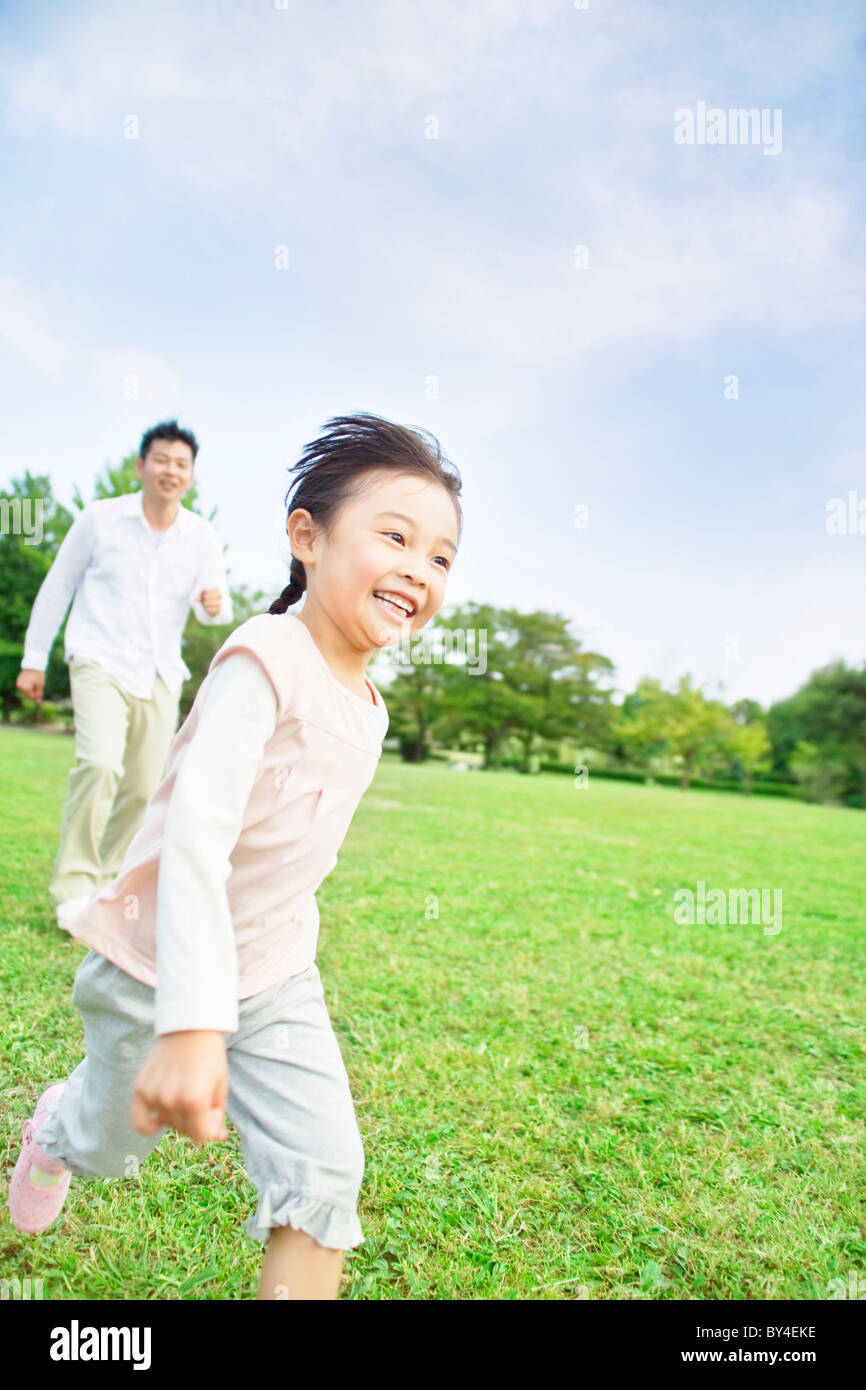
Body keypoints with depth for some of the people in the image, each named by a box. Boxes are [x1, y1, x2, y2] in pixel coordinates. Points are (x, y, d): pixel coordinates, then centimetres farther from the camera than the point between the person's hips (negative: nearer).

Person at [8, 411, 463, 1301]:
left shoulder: (365, 707, -1)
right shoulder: (264, 662, -27)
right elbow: (196, 835, -37)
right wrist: (192, 1024, -43)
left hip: (276, 976, 5)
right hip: (159, 968, -5)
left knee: (324, 1170, -5)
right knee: (110, 1140, 22)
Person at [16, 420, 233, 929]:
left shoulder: (203, 537, 3)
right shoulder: (100, 518, -2)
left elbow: (216, 605, 1)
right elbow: (57, 587, 5)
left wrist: (216, 605, -24)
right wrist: (34, 658, 7)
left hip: (160, 675, 4)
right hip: (102, 663, -3)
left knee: (145, 789, 8)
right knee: (100, 764, -25)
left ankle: (104, 877, 28)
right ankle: (74, 886, -12)